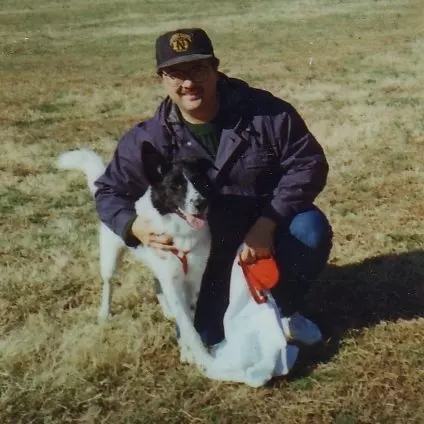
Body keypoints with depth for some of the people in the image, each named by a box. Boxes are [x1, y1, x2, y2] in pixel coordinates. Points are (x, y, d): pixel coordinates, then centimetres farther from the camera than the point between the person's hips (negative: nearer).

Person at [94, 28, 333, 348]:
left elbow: (308, 164, -15)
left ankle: (284, 310, -2)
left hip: (266, 230, 0)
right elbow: (109, 192, -2)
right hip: (202, 257, 1)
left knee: (311, 228, -30)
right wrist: (135, 226, -26)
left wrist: (267, 223, -27)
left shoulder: (266, 112, -17)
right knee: (204, 334, -14)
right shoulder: (148, 140, -13)